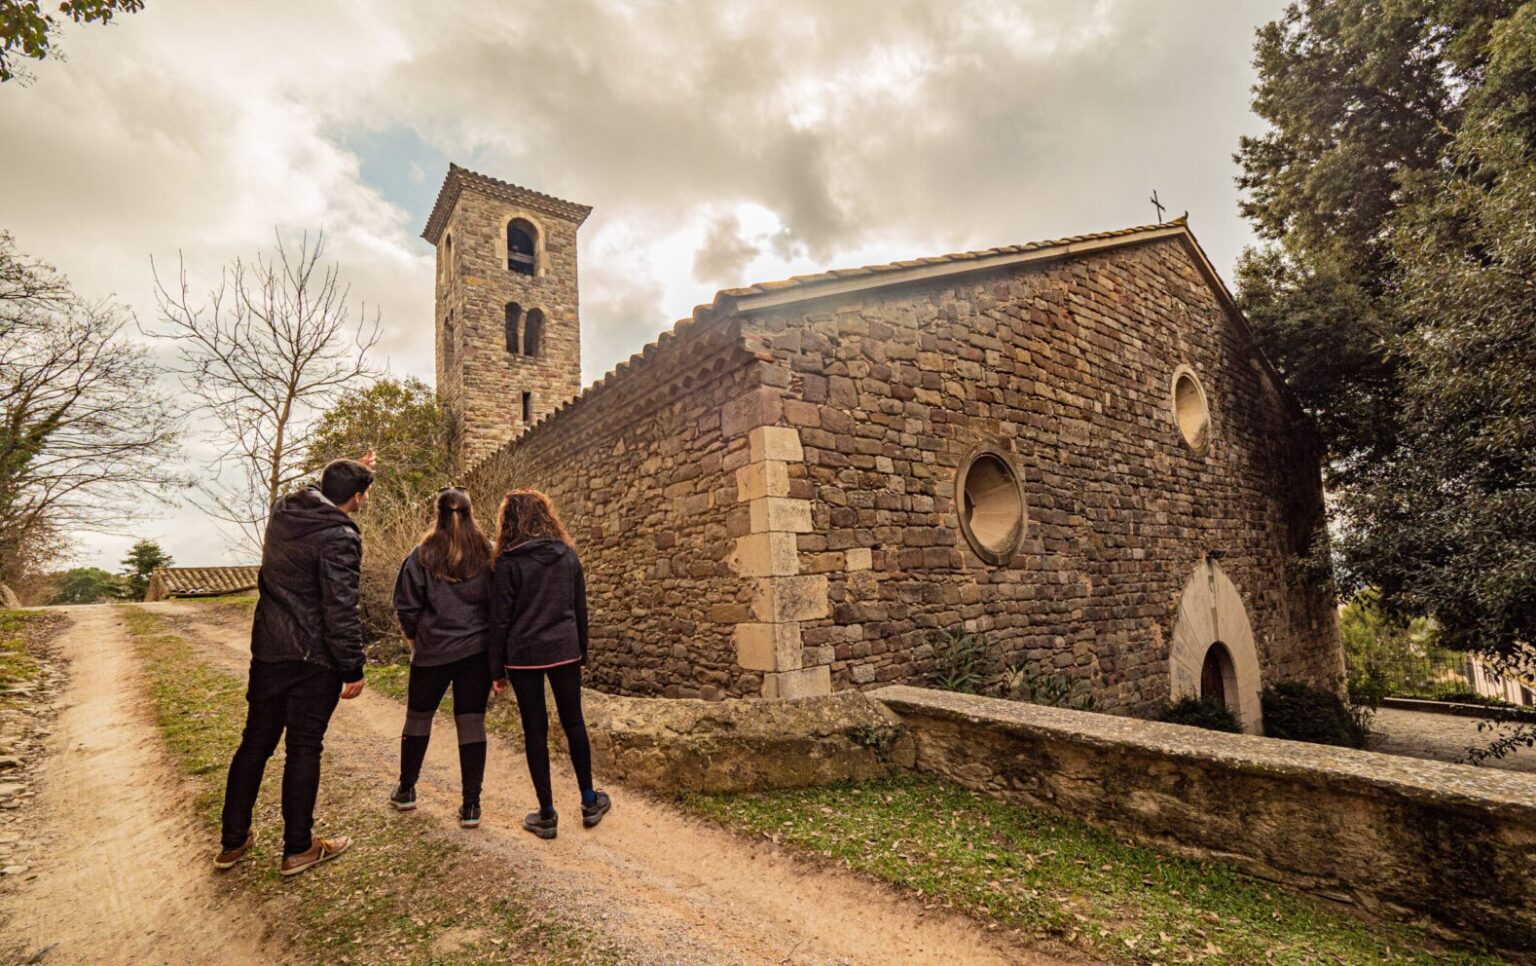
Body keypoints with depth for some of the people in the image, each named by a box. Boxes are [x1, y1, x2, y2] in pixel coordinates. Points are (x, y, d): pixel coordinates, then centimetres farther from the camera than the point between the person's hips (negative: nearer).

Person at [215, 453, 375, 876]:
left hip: (268, 651, 7)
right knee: (304, 750, 5)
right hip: (314, 660, -7)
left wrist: (349, 470, 35)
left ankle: (233, 842, 30)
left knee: (255, 744, 17)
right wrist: (353, 668, -14)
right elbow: (341, 611, -21)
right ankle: (297, 849, 17)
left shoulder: (282, 511, 2)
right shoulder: (340, 537, -21)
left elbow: (319, 494, 28)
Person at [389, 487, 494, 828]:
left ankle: (406, 790, 35)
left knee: (418, 717, 20)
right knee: (472, 723, 6)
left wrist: (415, 638, 15)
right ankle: (471, 805, 9)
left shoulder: (422, 555, -7)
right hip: (477, 650, 0)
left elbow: (407, 606, -2)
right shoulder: (488, 554, -5)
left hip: (432, 651, 0)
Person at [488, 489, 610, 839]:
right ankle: (589, 801, 25)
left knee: (535, 730, 7)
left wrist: (497, 668, 2)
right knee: (574, 722, 15)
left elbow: (500, 619, -6)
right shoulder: (567, 554, 3)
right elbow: (580, 609, 8)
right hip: (564, 651, 3)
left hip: (524, 655, -3)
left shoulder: (508, 562, -7)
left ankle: (547, 815, 15)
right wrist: (582, 653, 18)